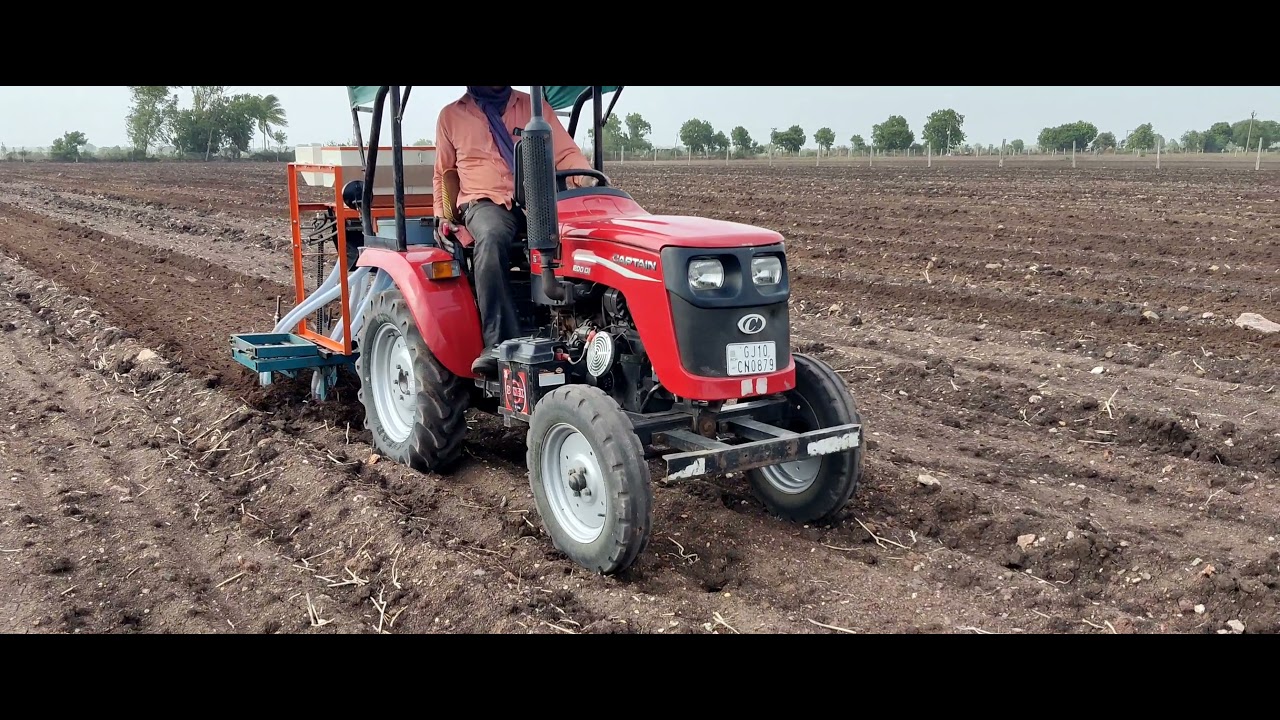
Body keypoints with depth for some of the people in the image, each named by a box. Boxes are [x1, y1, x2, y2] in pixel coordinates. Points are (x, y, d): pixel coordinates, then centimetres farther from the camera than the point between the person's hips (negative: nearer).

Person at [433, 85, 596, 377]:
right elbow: (443, 173, 24)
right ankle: (500, 343, -44)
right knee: (491, 238, -39)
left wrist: (582, 174, -13)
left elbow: (566, 152, 9)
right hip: (487, 203, -1)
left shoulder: (535, 106, 15)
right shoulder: (452, 115, 15)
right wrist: (442, 218, 13)